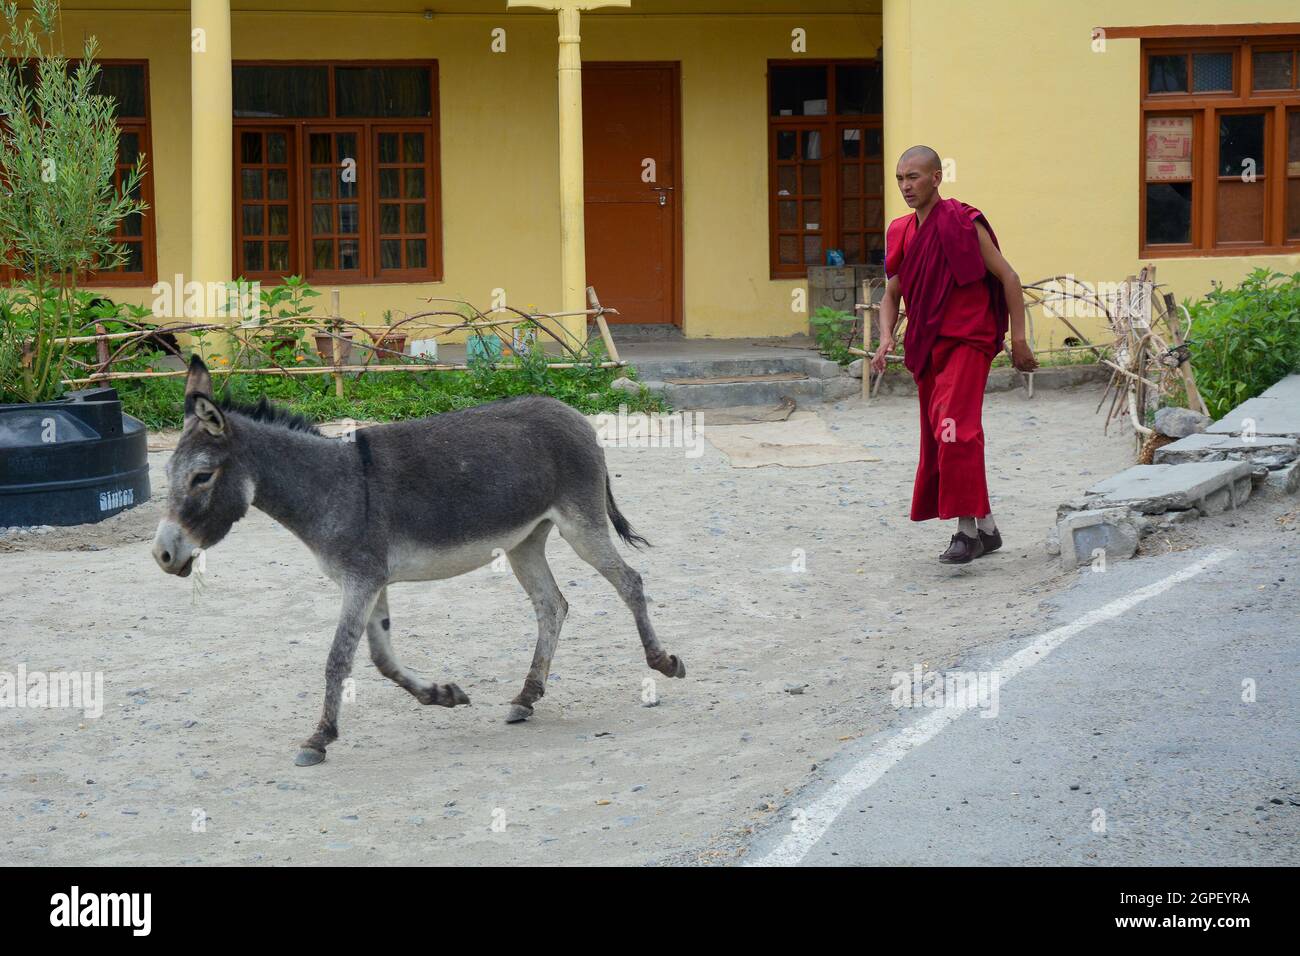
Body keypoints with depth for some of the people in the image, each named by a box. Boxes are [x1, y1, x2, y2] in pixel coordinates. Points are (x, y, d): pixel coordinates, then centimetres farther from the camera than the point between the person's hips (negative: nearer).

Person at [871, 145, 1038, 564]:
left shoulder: (963, 223, -10)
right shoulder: (902, 232, 10)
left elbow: (1008, 278, -6)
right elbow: (892, 293, 16)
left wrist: (1018, 339, -7)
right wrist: (886, 338, -2)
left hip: (966, 342, -8)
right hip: (926, 348, 8)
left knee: (954, 428, -22)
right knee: (937, 436, 10)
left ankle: (967, 527, -18)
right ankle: (986, 529, 21)